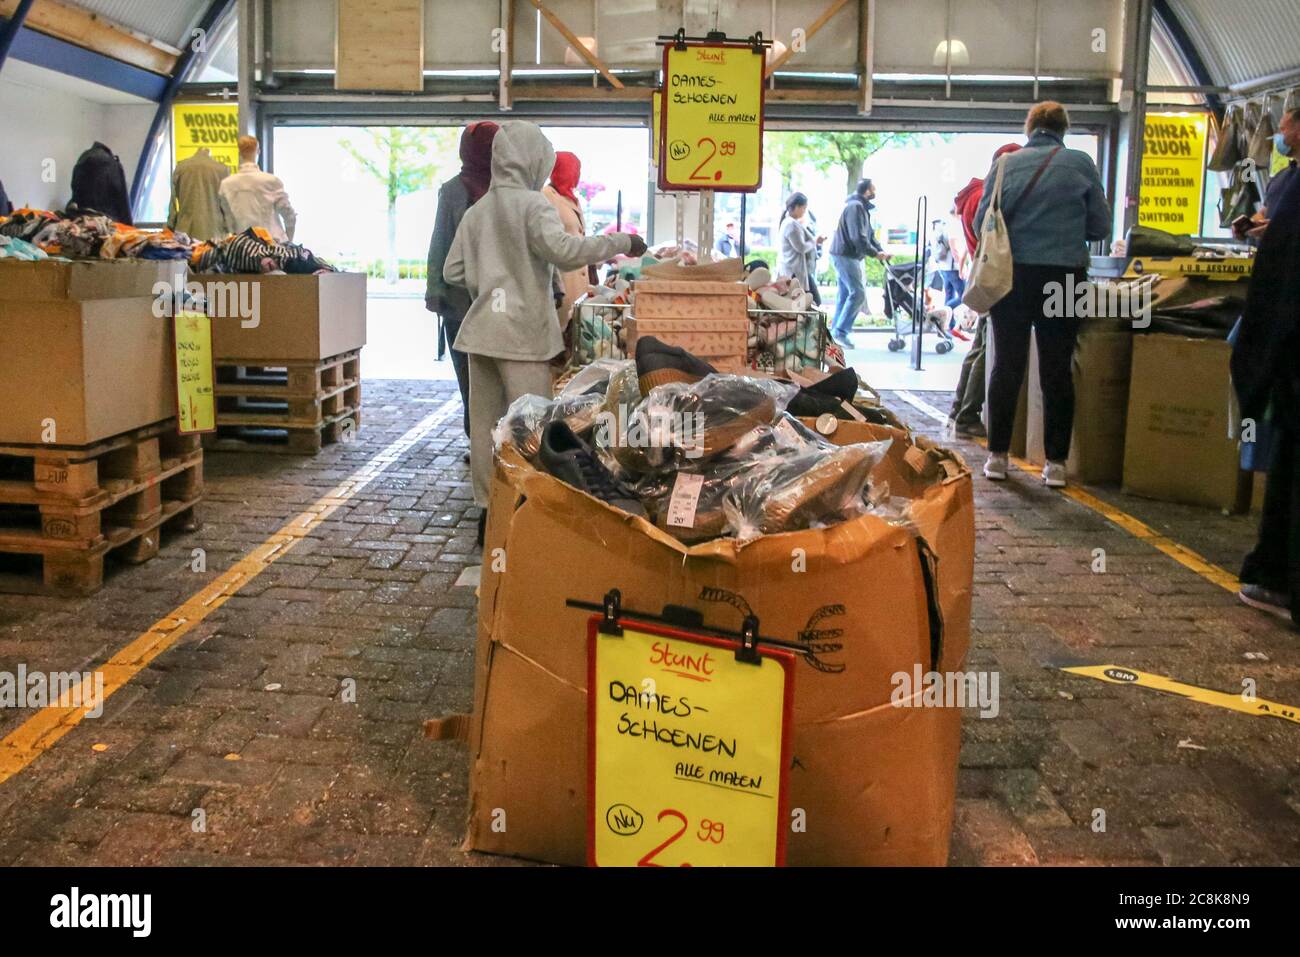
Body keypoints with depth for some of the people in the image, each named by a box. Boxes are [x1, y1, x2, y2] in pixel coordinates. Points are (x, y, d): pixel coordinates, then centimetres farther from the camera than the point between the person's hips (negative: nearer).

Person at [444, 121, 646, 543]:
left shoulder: (476, 211, 11)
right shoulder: (533, 204, -8)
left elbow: (452, 271, 12)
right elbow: (563, 250, -24)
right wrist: (621, 243, -17)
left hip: (481, 330, 6)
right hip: (523, 334, -6)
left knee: (484, 424, 9)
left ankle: (488, 509, 17)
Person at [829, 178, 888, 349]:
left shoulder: (861, 207, 17)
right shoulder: (855, 207, -17)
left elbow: (869, 234, 19)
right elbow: (858, 237, -23)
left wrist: (882, 251, 8)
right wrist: (875, 253, -17)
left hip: (846, 255, 11)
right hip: (845, 256, -11)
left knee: (845, 293, 13)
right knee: (858, 293, -12)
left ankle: (836, 330, 17)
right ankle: (841, 331, -11)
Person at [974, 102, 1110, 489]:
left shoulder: (1006, 164, 1)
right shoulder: (1081, 164, 0)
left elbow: (982, 223, 1)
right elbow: (1100, 227, 2)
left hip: (1013, 275, 1)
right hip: (1064, 278, 0)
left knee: (1007, 366, 10)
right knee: (1056, 370, 6)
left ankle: (997, 455, 14)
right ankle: (1056, 462, 9)